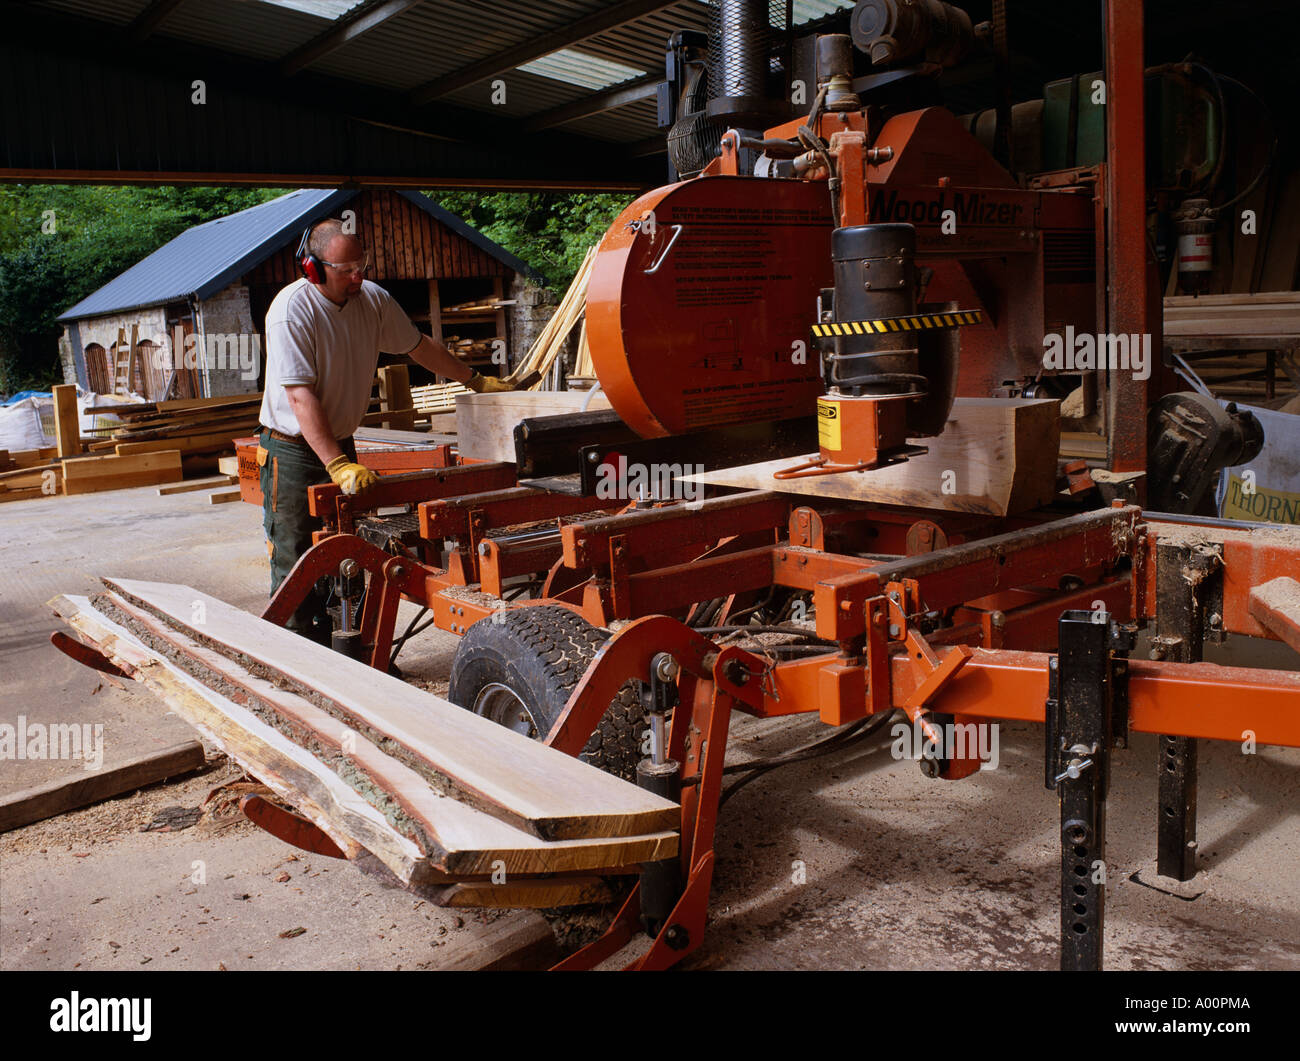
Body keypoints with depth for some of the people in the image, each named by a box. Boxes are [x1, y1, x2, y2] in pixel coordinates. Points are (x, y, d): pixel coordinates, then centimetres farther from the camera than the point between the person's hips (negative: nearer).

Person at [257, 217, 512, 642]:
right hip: (294, 451, -6)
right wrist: (338, 466, -34)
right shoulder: (291, 311, -20)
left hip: (342, 444, 6)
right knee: (296, 567, -3)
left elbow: (419, 346, 15)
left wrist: (477, 381, 19)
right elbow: (302, 397, -26)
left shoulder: (373, 299, -1)